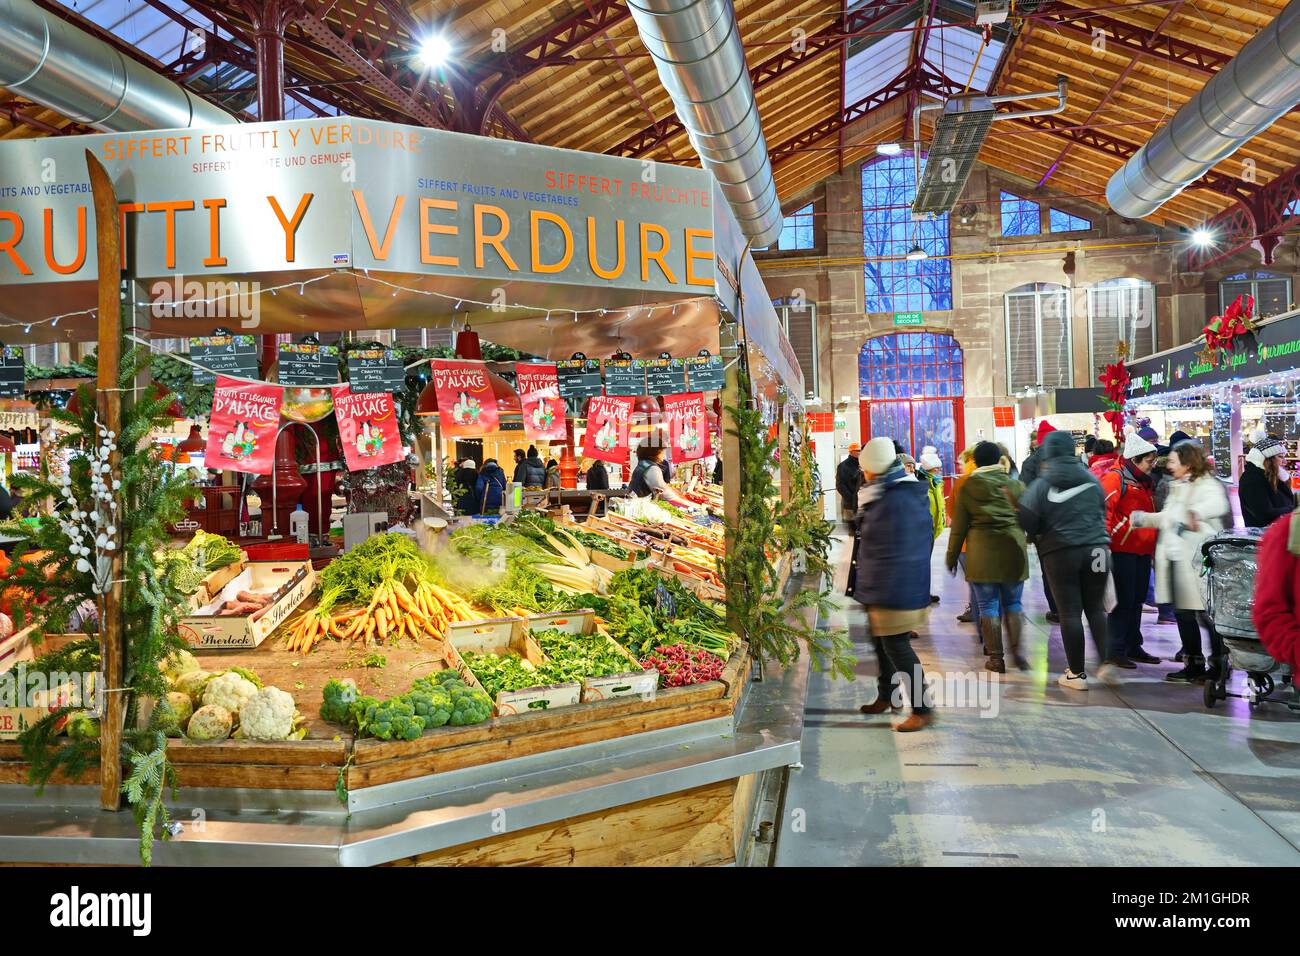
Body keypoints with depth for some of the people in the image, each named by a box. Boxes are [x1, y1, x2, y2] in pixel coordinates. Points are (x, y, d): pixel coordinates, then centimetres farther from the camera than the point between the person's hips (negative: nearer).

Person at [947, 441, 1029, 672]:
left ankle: (996, 658, 8)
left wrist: (952, 556, 9)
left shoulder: (967, 488, 0)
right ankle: (1016, 651, 7)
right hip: (1013, 549, 1)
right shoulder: (1014, 485, 2)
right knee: (1012, 603, 14)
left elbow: (958, 526, 2)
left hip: (980, 552, -1)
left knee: (988, 605, 5)